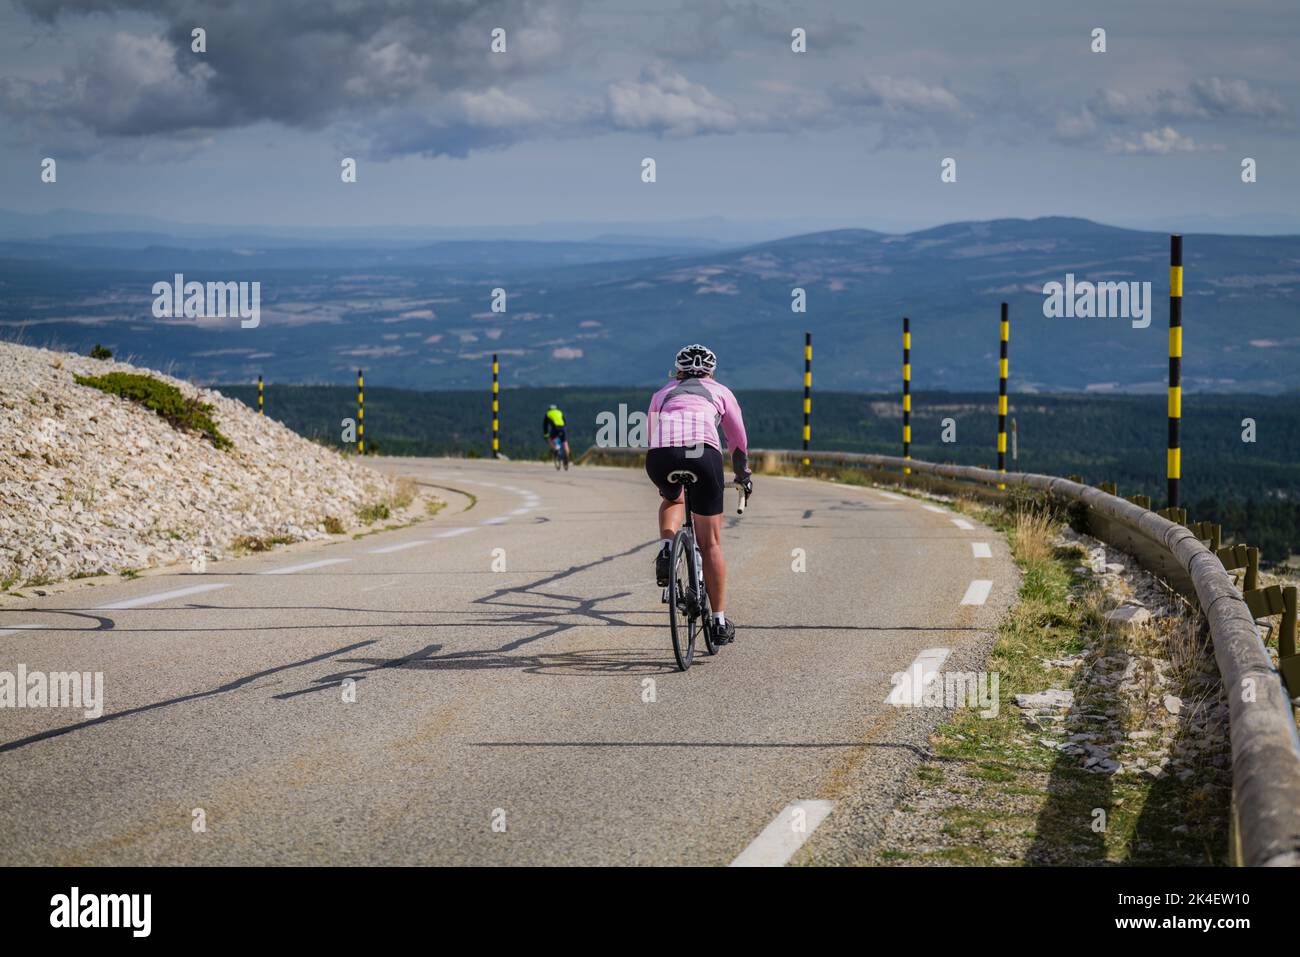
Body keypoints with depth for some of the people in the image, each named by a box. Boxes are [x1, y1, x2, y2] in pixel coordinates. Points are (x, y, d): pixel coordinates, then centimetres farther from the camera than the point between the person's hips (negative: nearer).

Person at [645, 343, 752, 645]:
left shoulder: (663, 393, 34)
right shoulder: (720, 391, 29)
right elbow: (739, 442, 34)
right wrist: (743, 476, 51)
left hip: (660, 456, 2)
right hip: (702, 452, -2)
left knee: (672, 499, 37)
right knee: (711, 544, 9)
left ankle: (666, 550, 8)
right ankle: (720, 622, 9)